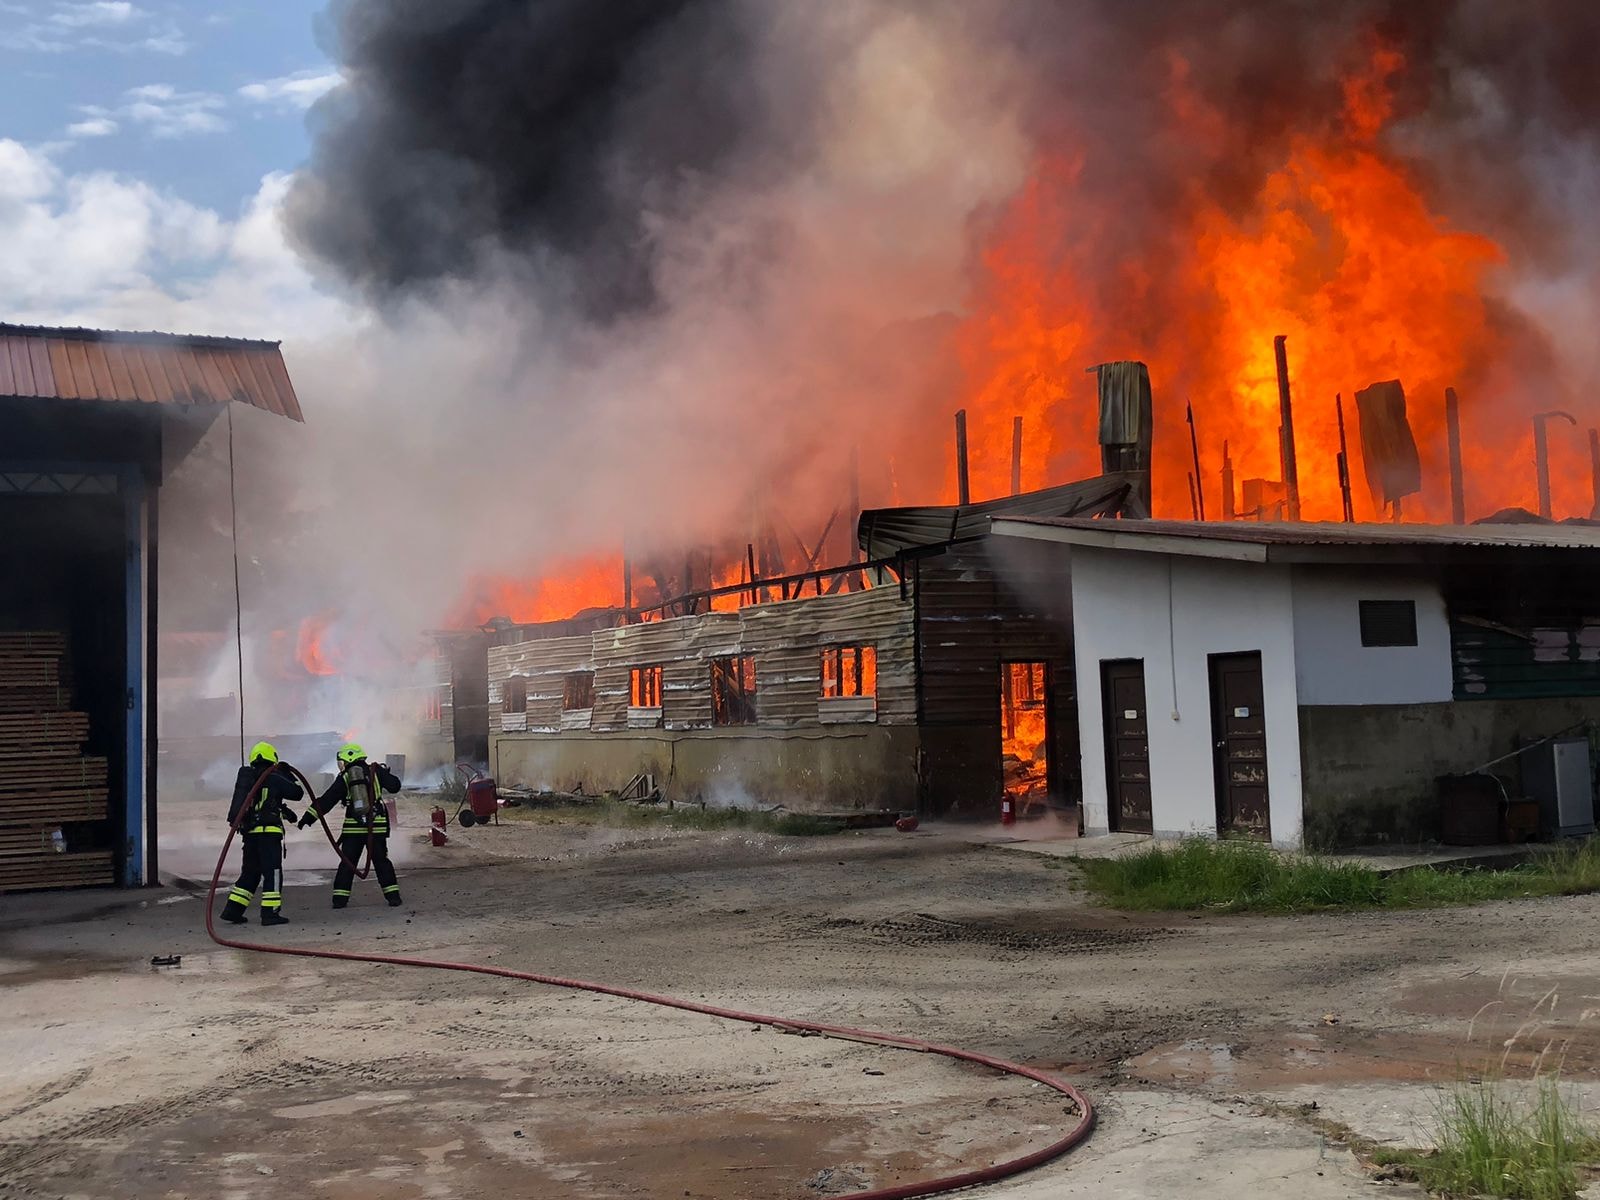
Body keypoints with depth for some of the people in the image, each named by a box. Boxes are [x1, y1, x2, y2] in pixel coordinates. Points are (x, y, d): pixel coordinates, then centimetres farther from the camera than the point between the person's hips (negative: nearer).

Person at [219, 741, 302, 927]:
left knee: (250, 872, 16)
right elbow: (297, 793, 1)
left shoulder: (248, 778, 15)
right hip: (268, 831, -7)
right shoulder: (273, 778, -7)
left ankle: (232, 910, 15)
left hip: (249, 831, 7)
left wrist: (283, 810, 22)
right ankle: (270, 912, -5)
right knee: (272, 872, -2)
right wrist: (287, 775, 16)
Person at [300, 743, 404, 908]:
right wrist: (386, 773, 22)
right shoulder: (375, 771, 3)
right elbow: (394, 786, 2)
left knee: (347, 863, 9)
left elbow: (326, 801, 1)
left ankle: (340, 898, 6)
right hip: (377, 826, 1)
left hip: (353, 827, -1)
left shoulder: (343, 778, 3)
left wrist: (308, 817, 5)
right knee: (381, 861, 9)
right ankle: (393, 895, 3)